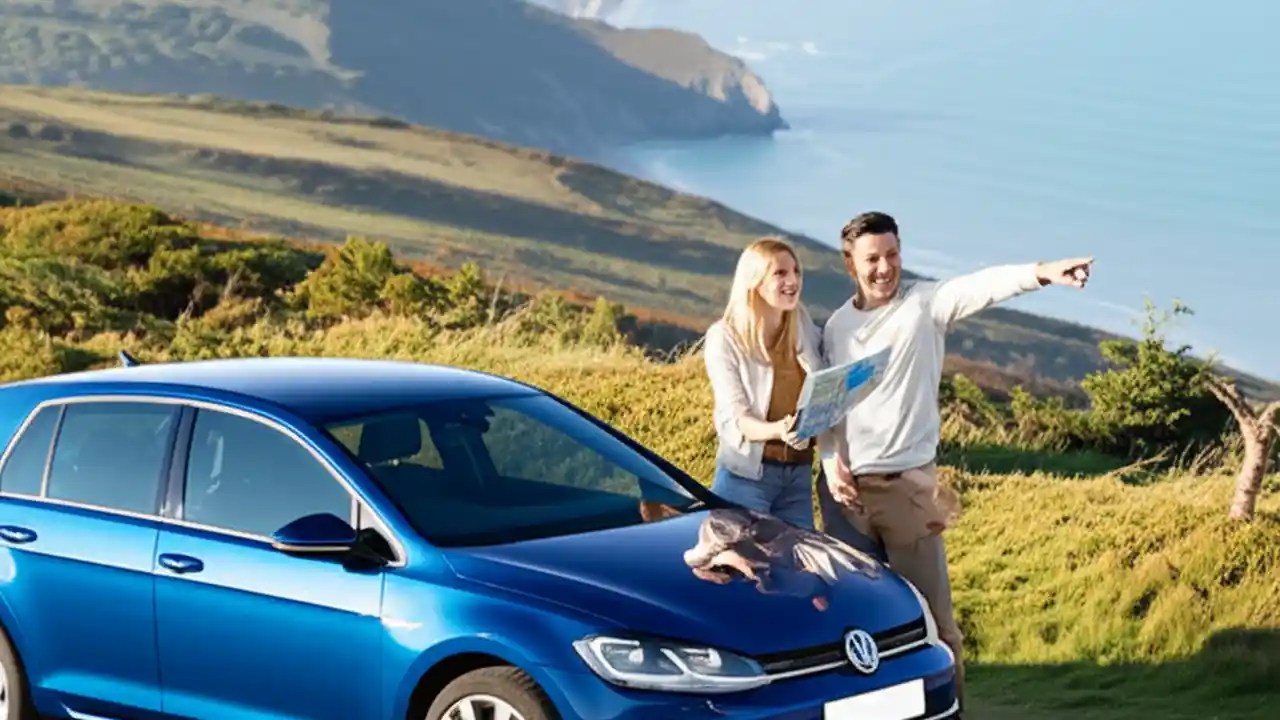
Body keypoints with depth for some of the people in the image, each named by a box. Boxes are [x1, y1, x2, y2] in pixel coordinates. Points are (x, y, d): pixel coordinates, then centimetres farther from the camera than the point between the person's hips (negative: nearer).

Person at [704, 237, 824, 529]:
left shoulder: (806, 329, 7)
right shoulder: (725, 337, -8)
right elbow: (732, 416, -14)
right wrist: (776, 430, -33)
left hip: (799, 473, 5)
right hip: (746, 473, -4)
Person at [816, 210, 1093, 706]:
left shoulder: (925, 303, -2)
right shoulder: (837, 324, 9)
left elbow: (981, 286, -20)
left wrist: (1043, 272, -38)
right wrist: (831, 462, -5)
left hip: (907, 482, -3)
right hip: (846, 485, 3)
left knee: (929, 612, -2)